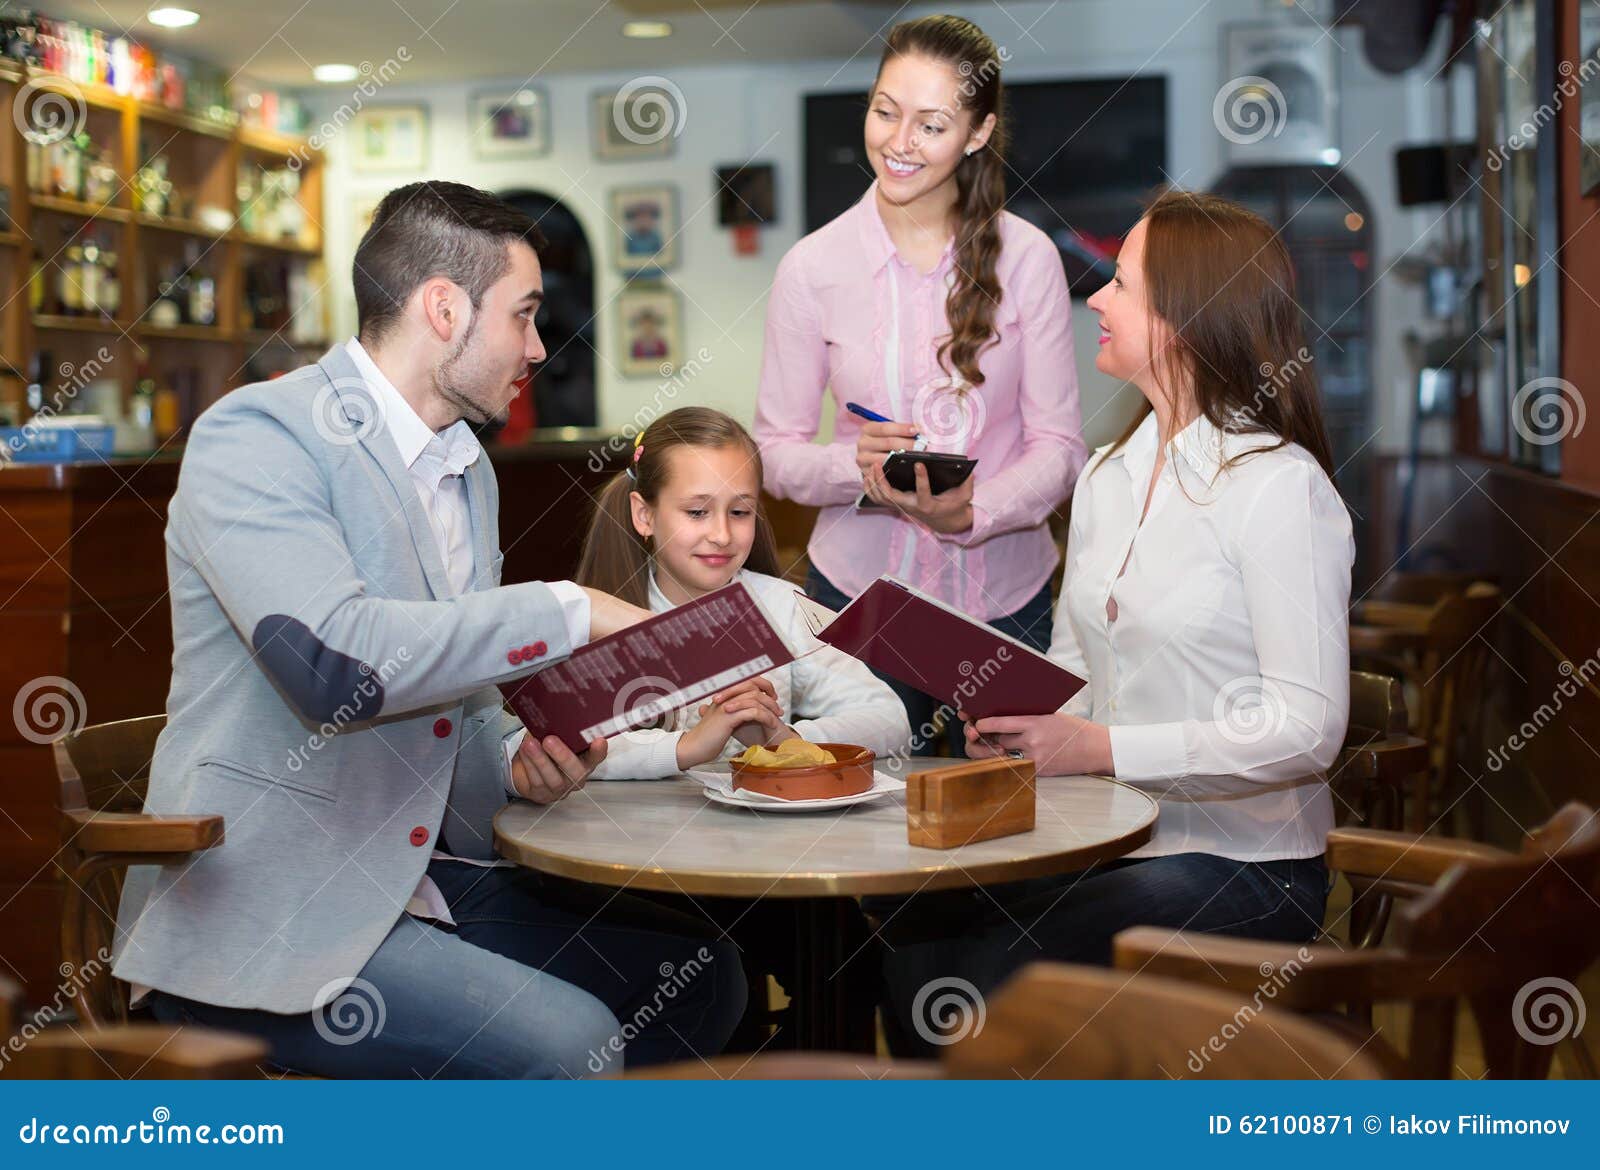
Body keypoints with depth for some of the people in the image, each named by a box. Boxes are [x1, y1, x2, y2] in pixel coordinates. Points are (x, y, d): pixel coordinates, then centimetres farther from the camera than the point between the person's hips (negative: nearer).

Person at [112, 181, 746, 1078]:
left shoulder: (469, 472, 15)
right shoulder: (257, 436, -13)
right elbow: (333, 653, -30)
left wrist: (517, 758, 0)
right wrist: (568, 612, -21)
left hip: (417, 879, 9)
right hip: (265, 912, -9)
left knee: (701, 978, 4)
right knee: (568, 1040, -24)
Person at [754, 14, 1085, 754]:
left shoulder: (1026, 258, -4)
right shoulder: (813, 267, -3)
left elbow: (1058, 446, -3)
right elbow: (776, 452, 0)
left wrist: (971, 513, -22)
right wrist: (856, 465, -20)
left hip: (1005, 595, 1)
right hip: (861, 589, 0)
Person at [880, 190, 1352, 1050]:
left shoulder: (1279, 485, -12)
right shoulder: (1106, 477, 13)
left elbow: (1307, 729, -18)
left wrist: (1101, 748, -21)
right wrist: (1014, 728, -6)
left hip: (1238, 861, -6)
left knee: (977, 977, -24)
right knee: (909, 942, -19)